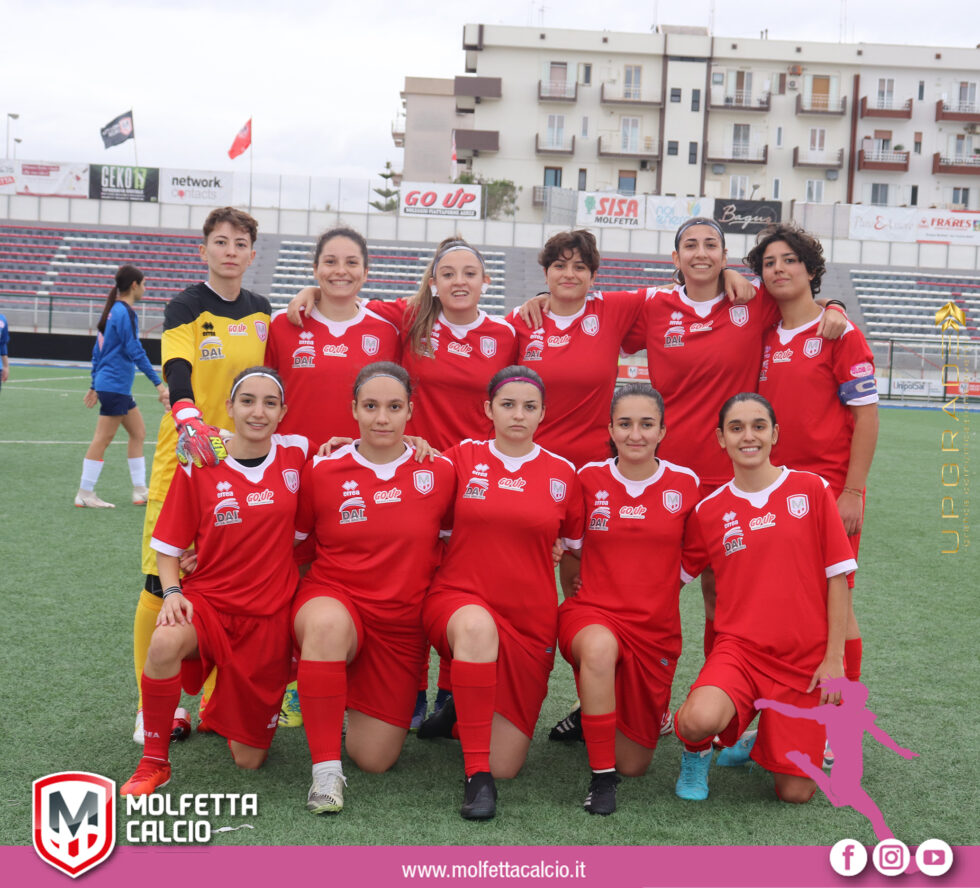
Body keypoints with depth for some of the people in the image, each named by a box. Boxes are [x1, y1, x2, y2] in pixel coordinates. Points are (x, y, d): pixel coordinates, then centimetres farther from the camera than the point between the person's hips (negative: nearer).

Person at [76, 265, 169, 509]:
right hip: (114, 385, -10)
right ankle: (85, 494, 2)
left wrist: (95, 385, 21)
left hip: (110, 384, 10)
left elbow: (98, 350, 17)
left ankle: (140, 491, 14)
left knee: (138, 433, 12)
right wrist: (159, 383, -19)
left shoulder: (114, 310, 13)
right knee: (103, 439, -4)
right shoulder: (125, 312, -14)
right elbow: (135, 351, -19)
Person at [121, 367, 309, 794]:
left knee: (249, 759, 4)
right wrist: (171, 592, -14)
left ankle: (218, 710, 41)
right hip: (208, 601, -1)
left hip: (269, 616, 1)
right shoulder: (198, 466, -5)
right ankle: (153, 762, -16)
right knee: (165, 642, -39)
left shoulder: (297, 454, -2)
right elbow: (168, 546, 1)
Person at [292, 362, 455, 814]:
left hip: (402, 621, 2)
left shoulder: (439, 471, -3)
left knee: (375, 760, 0)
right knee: (327, 624, -41)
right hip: (334, 595, -1)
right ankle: (325, 771, -27)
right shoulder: (321, 469, -5)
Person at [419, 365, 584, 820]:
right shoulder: (462, 457, 2)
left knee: (506, 765, -1)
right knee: (478, 625, -42)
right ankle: (476, 777, -28)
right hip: (458, 599, -2)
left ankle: (463, 709, 33)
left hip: (530, 621, 2)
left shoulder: (562, 474, 4)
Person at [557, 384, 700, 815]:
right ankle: (601, 777, -23)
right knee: (601, 646, -41)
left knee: (634, 764, 6)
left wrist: (651, 585, 2)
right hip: (593, 613, -1)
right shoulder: (589, 478, -2)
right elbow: (567, 553, 10)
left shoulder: (685, 484, -2)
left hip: (656, 629, 2)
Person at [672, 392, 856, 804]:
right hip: (738, 648, 0)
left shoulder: (811, 489, -1)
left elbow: (837, 577, 0)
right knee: (700, 720, -33)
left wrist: (834, 657, -4)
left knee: (795, 793, -2)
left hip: (805, 658, 1)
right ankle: (697, 753, 5)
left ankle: (767, 741, 32)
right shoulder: (709, 510, 2)